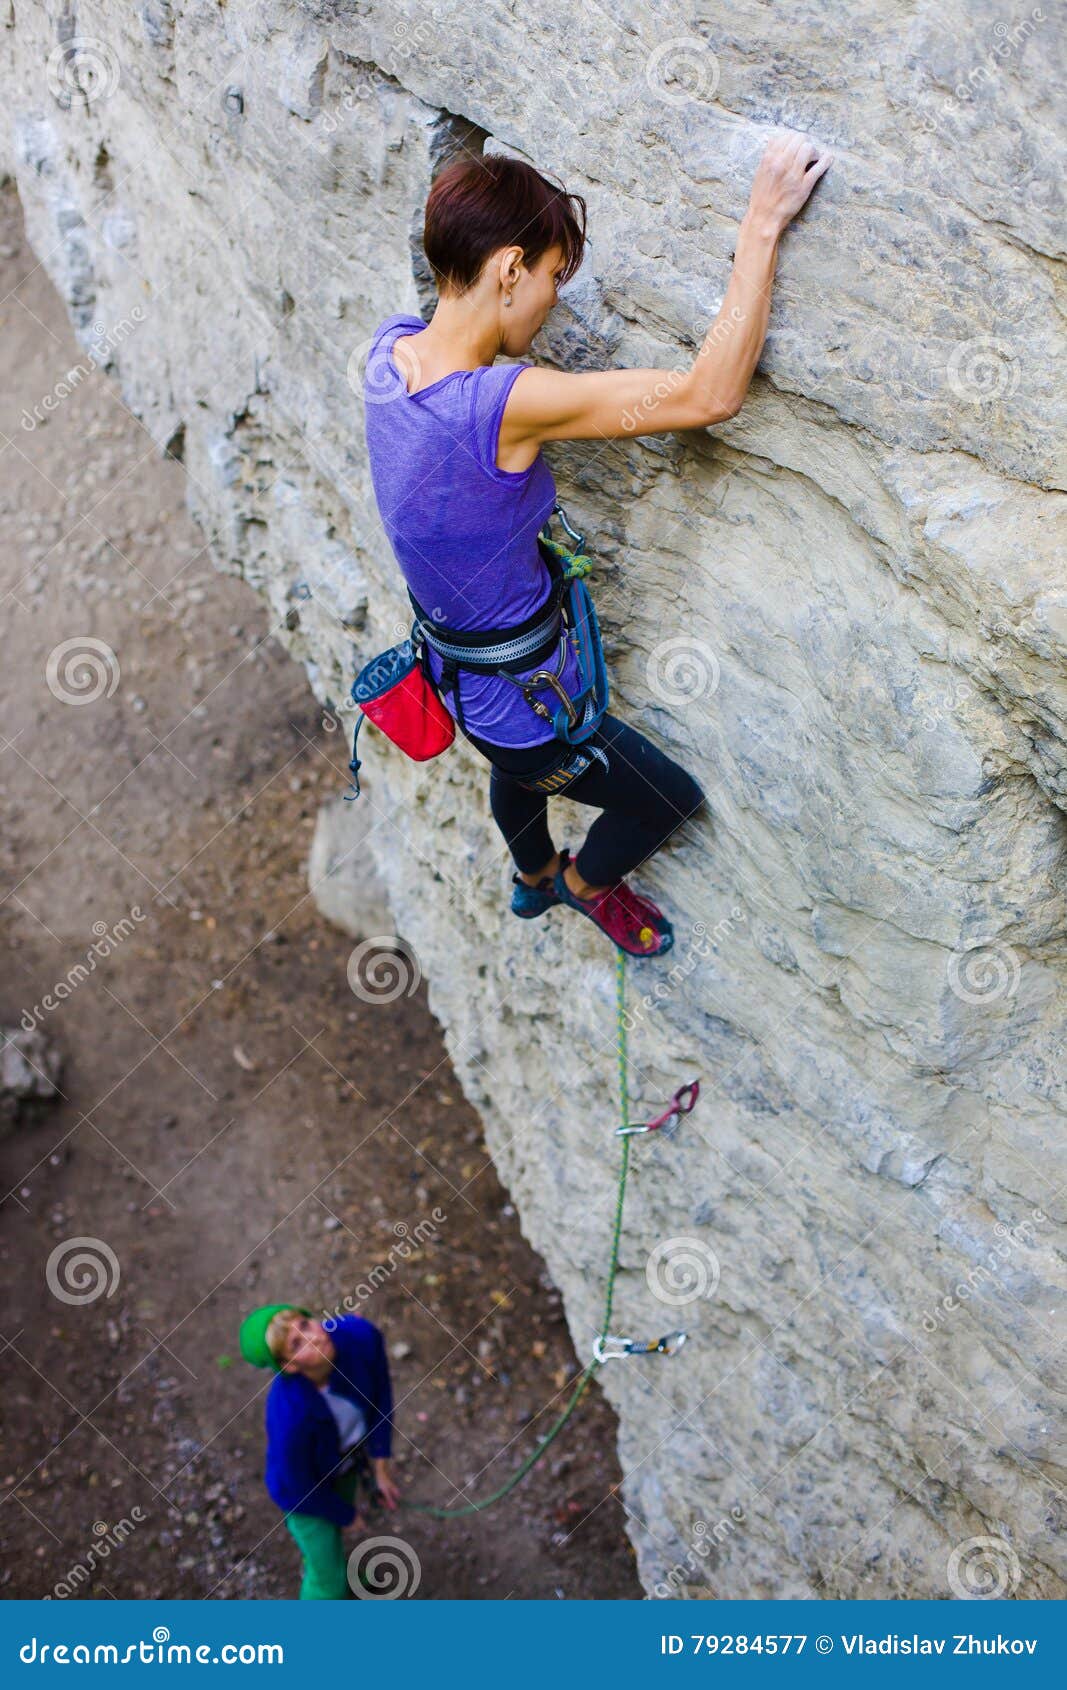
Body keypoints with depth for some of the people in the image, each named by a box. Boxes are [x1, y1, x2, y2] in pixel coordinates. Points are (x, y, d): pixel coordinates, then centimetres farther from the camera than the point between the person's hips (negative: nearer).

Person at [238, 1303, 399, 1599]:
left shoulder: (360, 1335, -35)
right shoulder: (289, 1415, -45)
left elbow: (380, 1393, -13)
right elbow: (298, 1486, -25)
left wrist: (381, 1465, -7)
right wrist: (346, 1516, -7)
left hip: (347, 1456, 5)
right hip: (307, 1491, -5)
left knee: (336, 1529, 35)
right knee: (330, 1582, 17)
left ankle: (324, 1566, 69)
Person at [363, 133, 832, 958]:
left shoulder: (391, 348, -14)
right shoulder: (502, 404, -40)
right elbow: (709, 395, -37)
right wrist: (764, 221, -34)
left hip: (459, 669, 9)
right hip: (524, 704, -9)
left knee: (519, 770, 41)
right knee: (670, 800, 21)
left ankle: (533, 878, 72)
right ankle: (588, 883, 51)